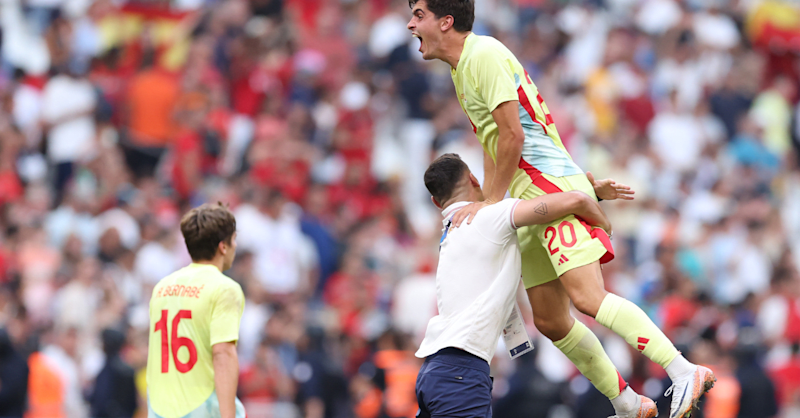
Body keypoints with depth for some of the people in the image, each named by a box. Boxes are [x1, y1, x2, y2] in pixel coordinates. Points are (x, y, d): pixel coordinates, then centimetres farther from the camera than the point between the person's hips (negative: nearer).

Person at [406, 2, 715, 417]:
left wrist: (491, 201, -11)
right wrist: (482, 205, 21)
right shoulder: (463, 68, 19)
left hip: (553, 185, -10)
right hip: (530, 199, 10)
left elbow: (513, 136, -17)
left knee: (587, 296, -23)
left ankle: (684, 372, -28)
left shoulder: (484, 53, -12)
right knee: (550, 321, 8)